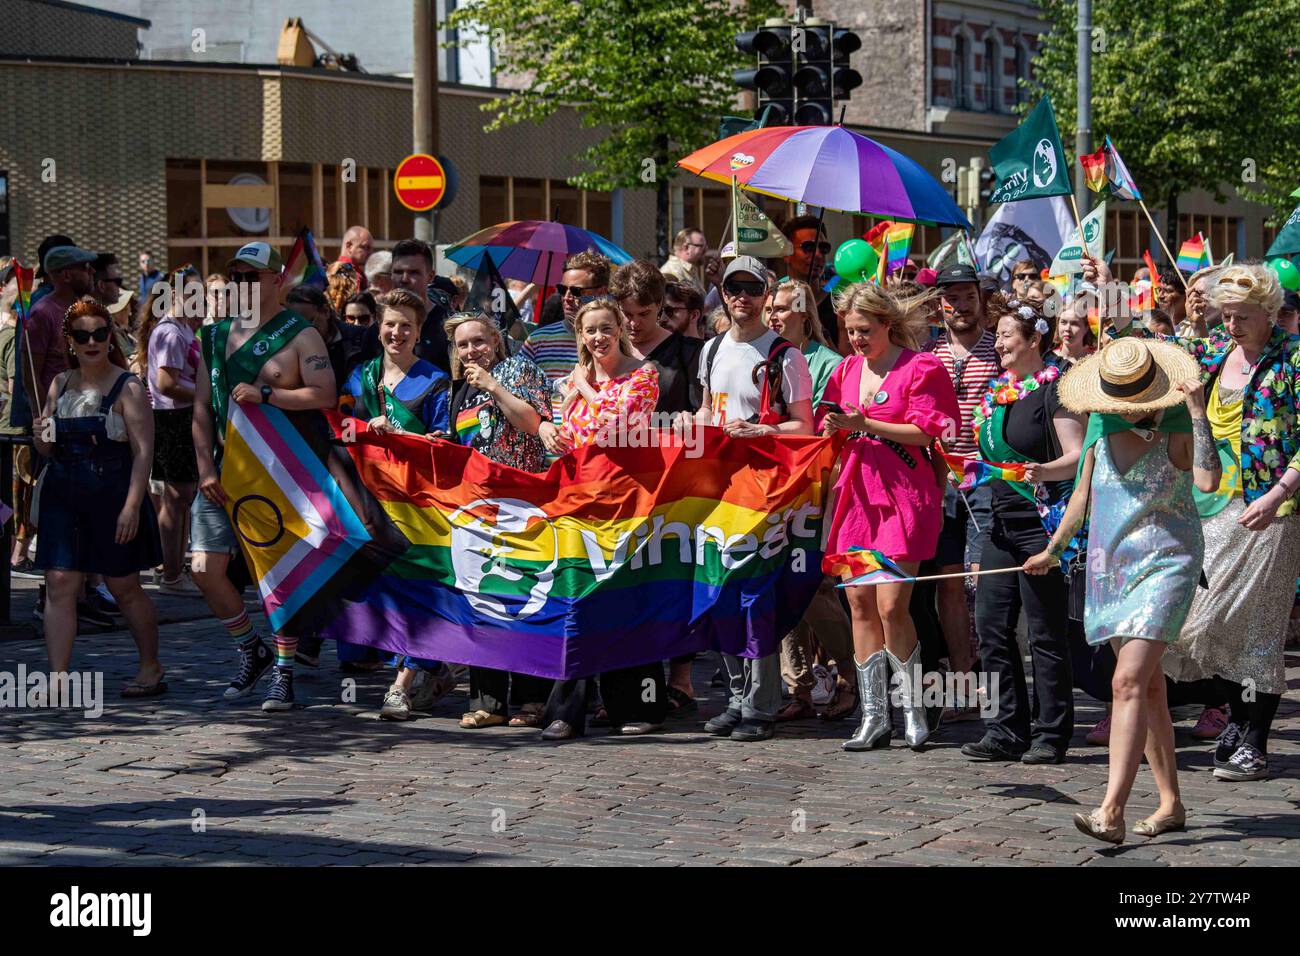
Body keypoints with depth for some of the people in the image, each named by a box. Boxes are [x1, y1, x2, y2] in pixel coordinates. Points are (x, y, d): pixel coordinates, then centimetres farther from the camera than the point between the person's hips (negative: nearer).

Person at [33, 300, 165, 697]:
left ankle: (151, 668, 25)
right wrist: (41, 438, -5)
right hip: (63, 496, 5)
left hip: (113, 497, -5)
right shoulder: (60, 385, 10)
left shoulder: (127, 388, -7)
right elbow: (48, 450, 19)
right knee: (60, 583, -5)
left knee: (124, 588, 6)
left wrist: (132, 506, -20)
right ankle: (58, 677, -5)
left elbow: (143, 451, -12)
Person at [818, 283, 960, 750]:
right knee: (859, 601, 2)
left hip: (903, 494, -6)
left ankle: (913, 710, 6)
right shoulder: (848, 369, 15)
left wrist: (865, 424, -16)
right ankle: (874, 716, 8)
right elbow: (828, 427, 20)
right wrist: (833, 427, -3)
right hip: (856, 493, 6)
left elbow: (926, 432, -10)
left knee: (891, 604, -10)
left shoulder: (921, 367, -3)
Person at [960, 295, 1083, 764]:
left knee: (1045, 633, -3)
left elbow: (1078, 457, -16)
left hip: (1042, 521, -8)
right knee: (991, 628, 5)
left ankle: (1051, 735, 4)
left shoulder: (1054, 388, -8)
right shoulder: (997, 391, 16)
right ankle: (1007, 730, 11)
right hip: (1002, 522, 8)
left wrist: (1043, 471, -32)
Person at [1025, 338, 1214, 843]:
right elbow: (1085, 491, 20)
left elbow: (1208, 480, -29)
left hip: (1164, 564, -6)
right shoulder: (1102, 424, 6)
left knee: (1129, 682, -17)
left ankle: (1111, 812, -22)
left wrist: (1198, 413, -26)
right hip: (1111, 566, 6)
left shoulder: (1177, 427, -9)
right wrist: (1054, 549, 29)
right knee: (1147, 687, 10)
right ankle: (1170, 804, 20)